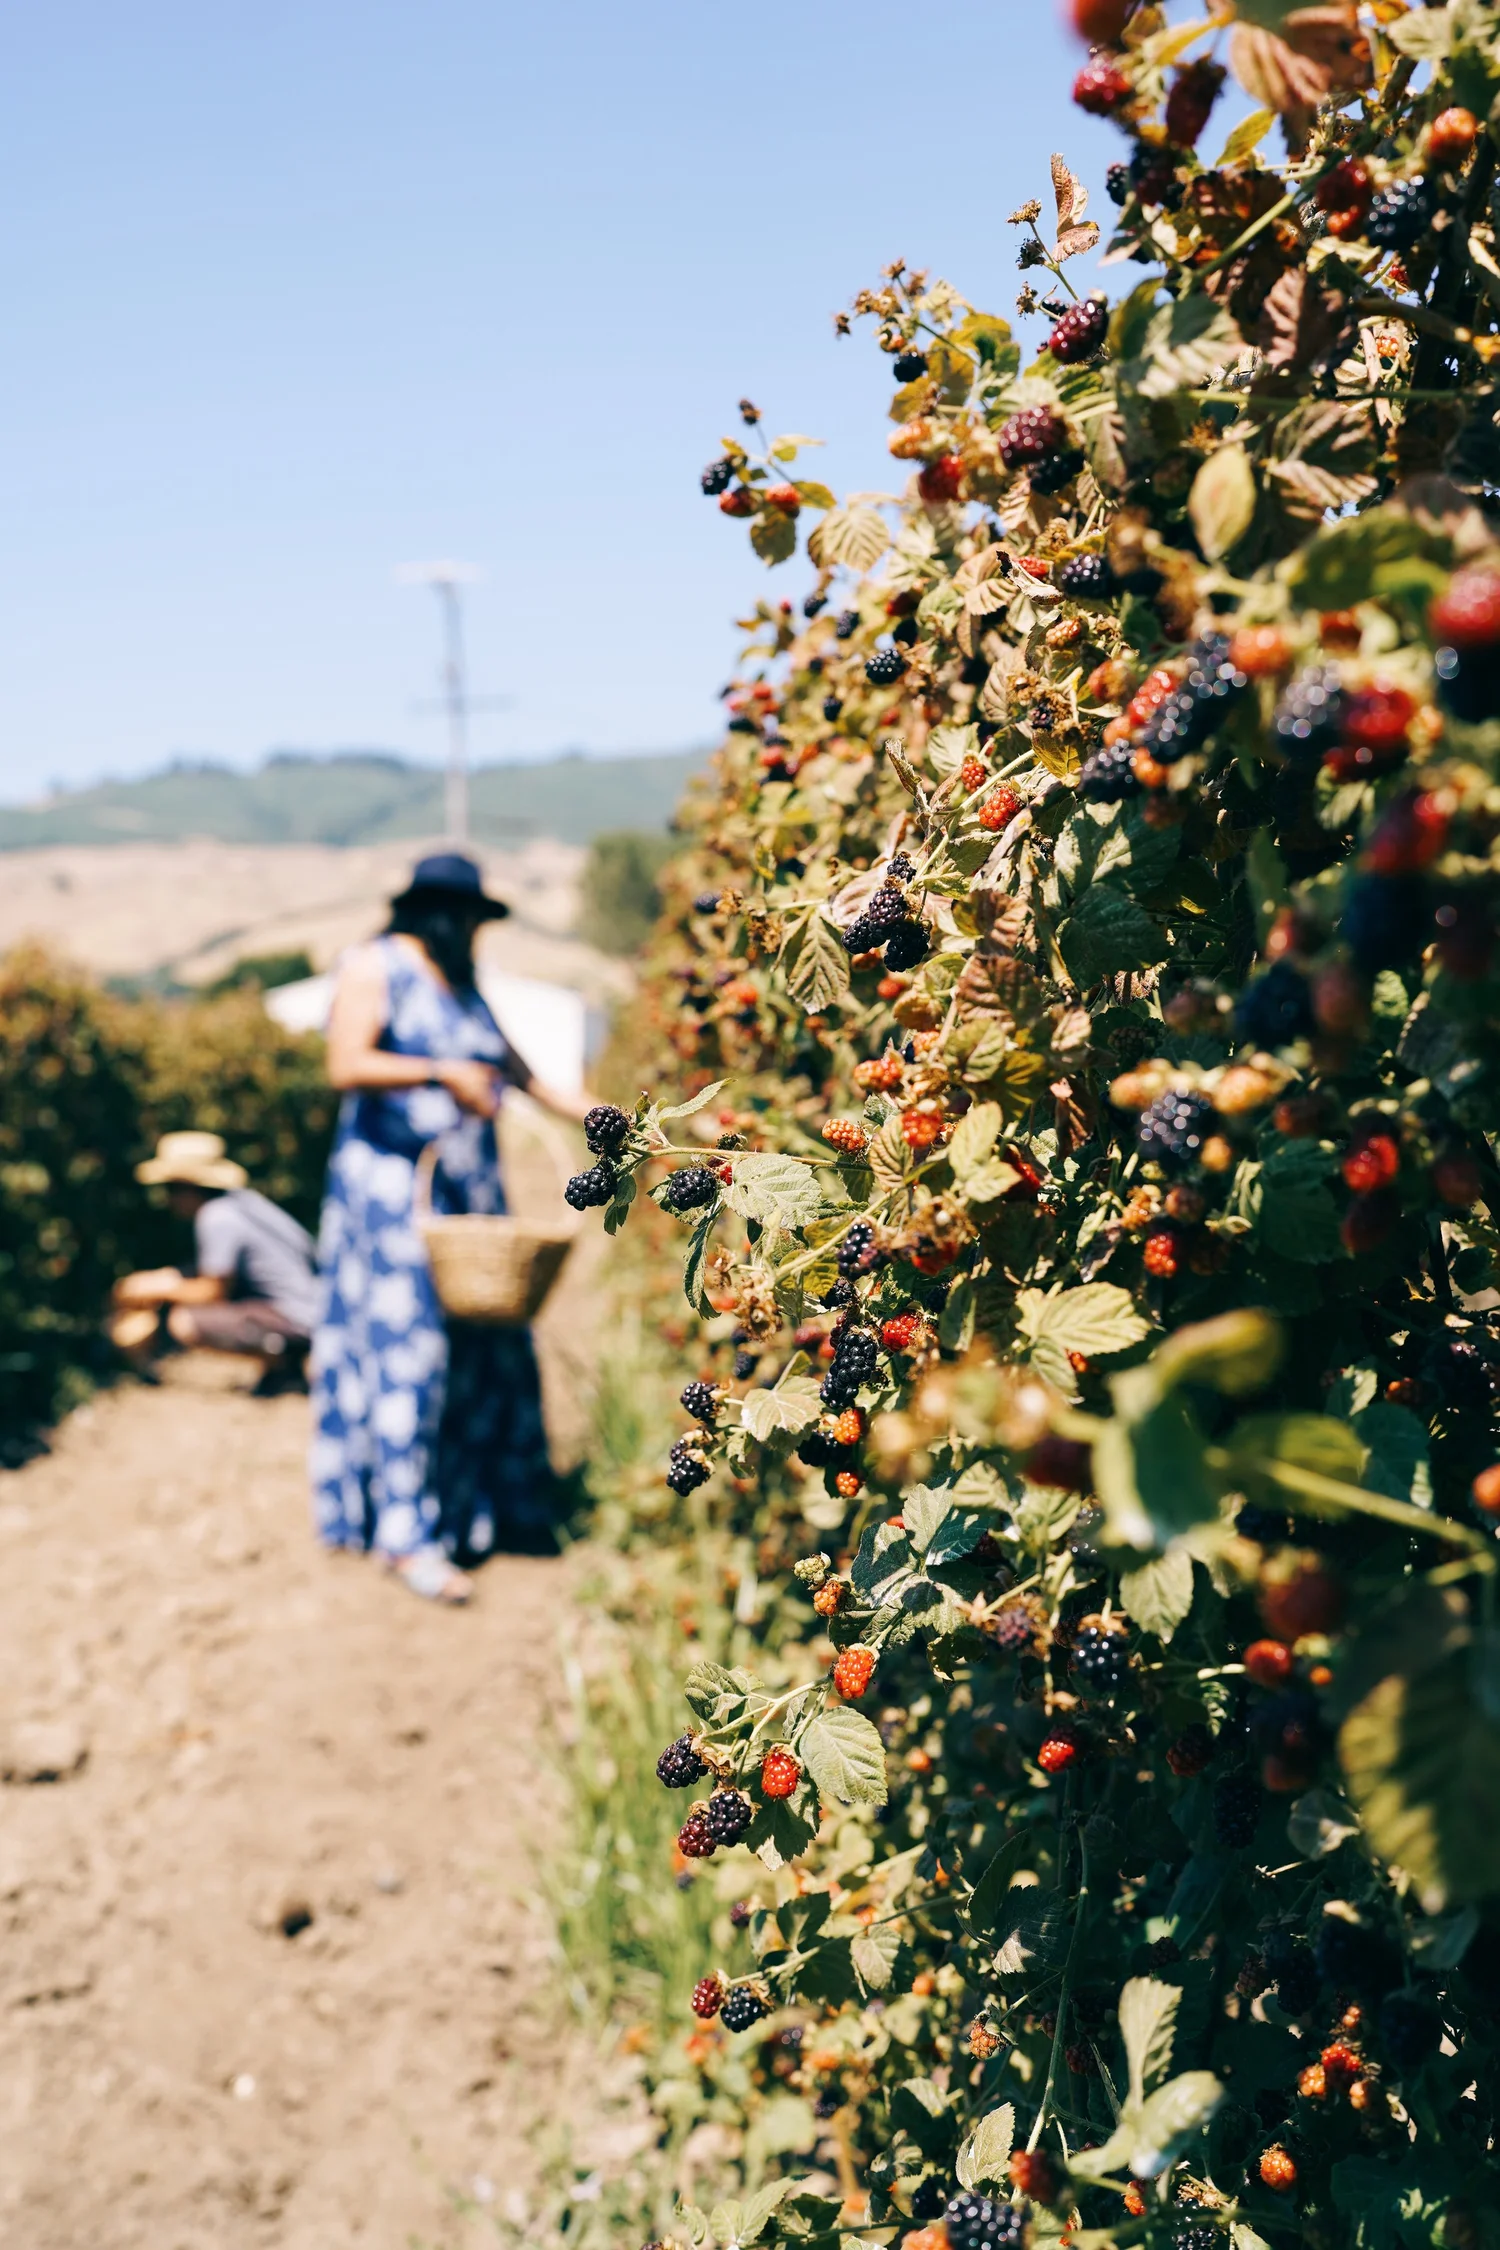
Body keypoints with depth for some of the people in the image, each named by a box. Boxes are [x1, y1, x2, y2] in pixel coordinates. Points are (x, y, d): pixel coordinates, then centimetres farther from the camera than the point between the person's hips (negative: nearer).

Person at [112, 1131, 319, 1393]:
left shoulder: (217, 1216, -15)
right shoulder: (242, 1199, 12)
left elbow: (212, 1292, -10)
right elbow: (217, 1275, 22)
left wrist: (157, 1289, 0)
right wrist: (165, 1279, 15)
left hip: (295, 1320, -10)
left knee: (183, 1322, -16)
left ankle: (281, 1360, -6)